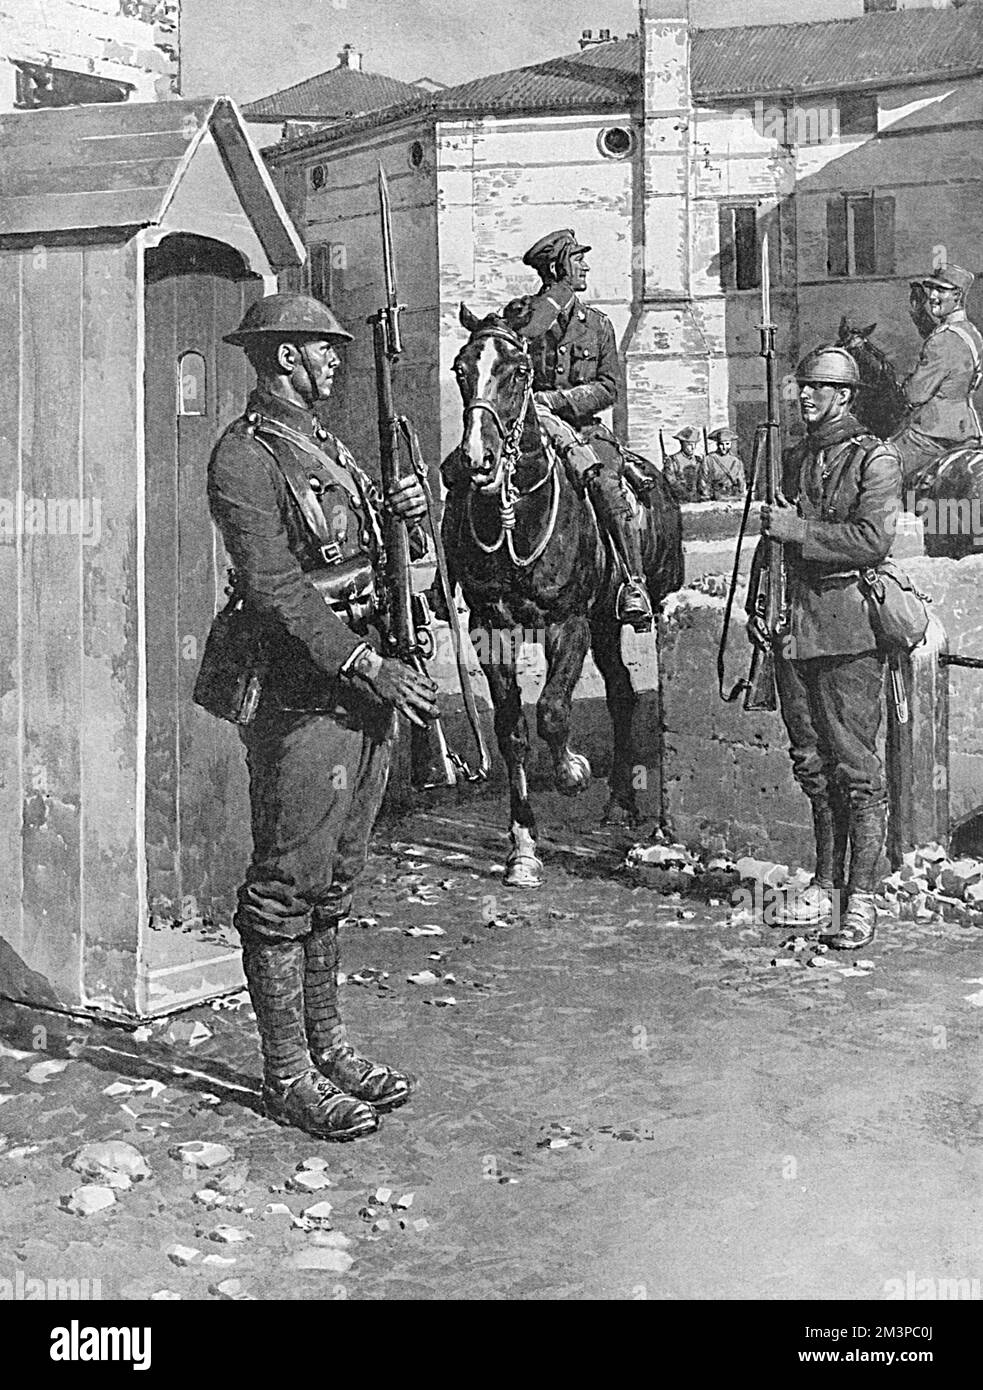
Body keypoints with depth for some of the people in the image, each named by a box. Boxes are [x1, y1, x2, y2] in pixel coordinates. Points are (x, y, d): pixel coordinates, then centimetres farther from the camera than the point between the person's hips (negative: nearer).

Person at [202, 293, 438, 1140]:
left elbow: (369, 558, 22)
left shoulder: (328, 448, 18)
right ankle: (289, 1076, 10)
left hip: (362, 689, 9)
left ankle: (325, 1043, 28)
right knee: (285, 889, 0)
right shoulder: (245, 458, -11)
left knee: (333, 882, 16)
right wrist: (371, 667, -23)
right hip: (301, 698, -9)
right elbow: (277, 592, -19)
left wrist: (403, 519, 1)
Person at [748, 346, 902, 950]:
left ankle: (861, 899, 0)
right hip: (794, 623, 7)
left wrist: (796, 529, -16)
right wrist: (758, 603, 11)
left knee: (856, 764, -4)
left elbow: (874, 538, -17)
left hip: (848, 626, -7)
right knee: (811, 760, 11)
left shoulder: (876, 458, -4)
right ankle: (826, 883, 21)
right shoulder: (795, 458, 17)